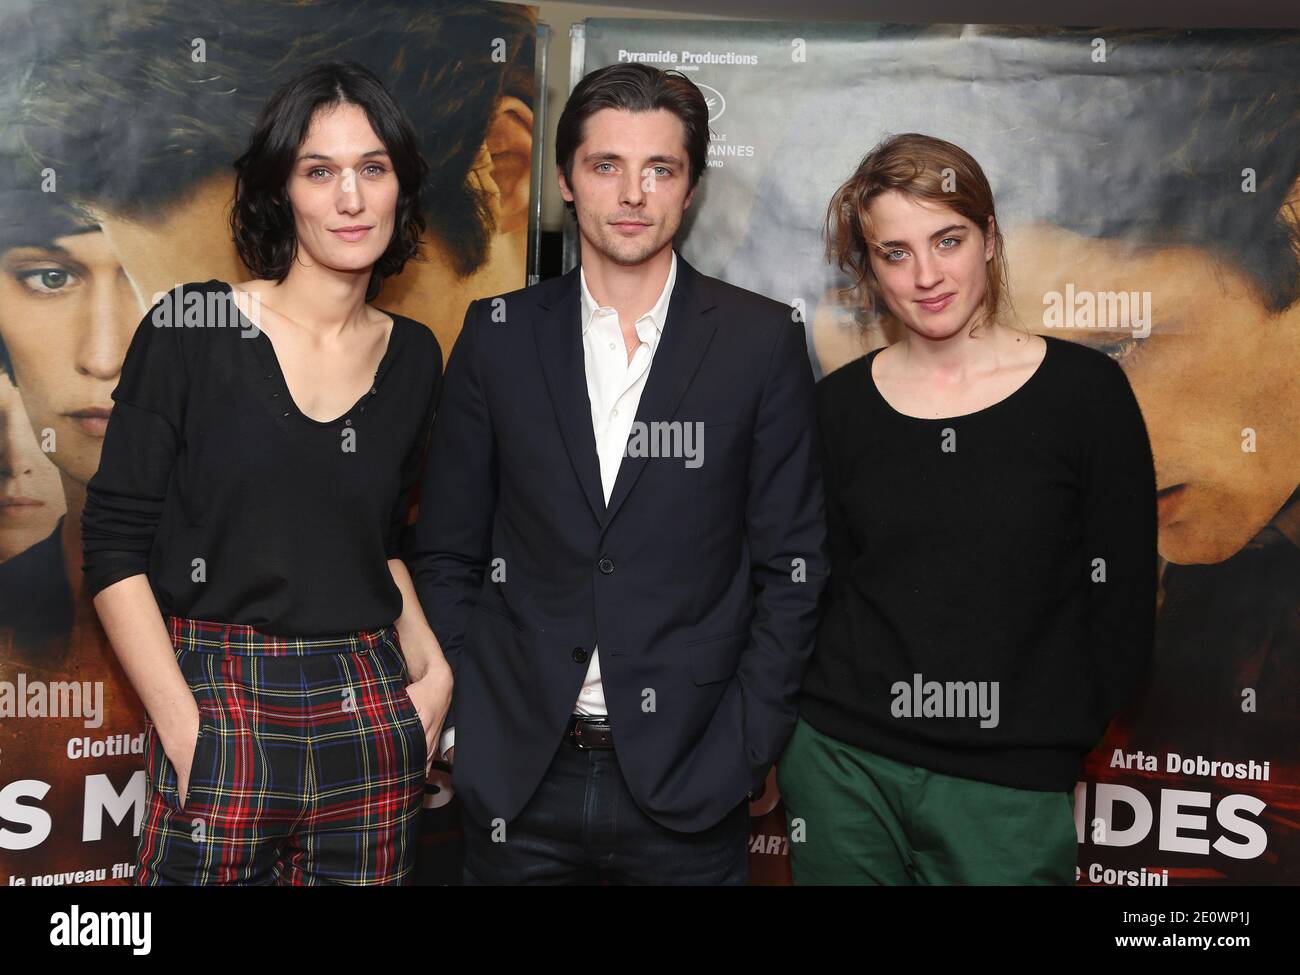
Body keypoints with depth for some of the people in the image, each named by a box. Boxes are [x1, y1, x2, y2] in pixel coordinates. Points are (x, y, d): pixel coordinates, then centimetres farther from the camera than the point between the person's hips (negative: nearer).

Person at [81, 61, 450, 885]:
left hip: (375, 721, 4)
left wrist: (432, 669, 3)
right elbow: (115, 546, -6)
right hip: (219, 703, -3)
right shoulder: (190, 330, -6)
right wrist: (183, 726, -13)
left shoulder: (414, 356, 6)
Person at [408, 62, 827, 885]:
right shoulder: (500, 334, 2)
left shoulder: (762, 340, -2)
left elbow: (791, 564, -2)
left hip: (688, 782, -1)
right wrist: (464, 719, -1)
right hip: (519, 780, 2)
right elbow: (448, 552, 6)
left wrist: (747, 746, -7)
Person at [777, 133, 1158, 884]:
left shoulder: (1084, 390, -5)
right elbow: (820, 587, 8)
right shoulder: (838, 405, 1)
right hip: (842, 766, 2)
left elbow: (1124, 599, -1)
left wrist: (1056, 752, 1)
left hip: (1009, 791, -1)